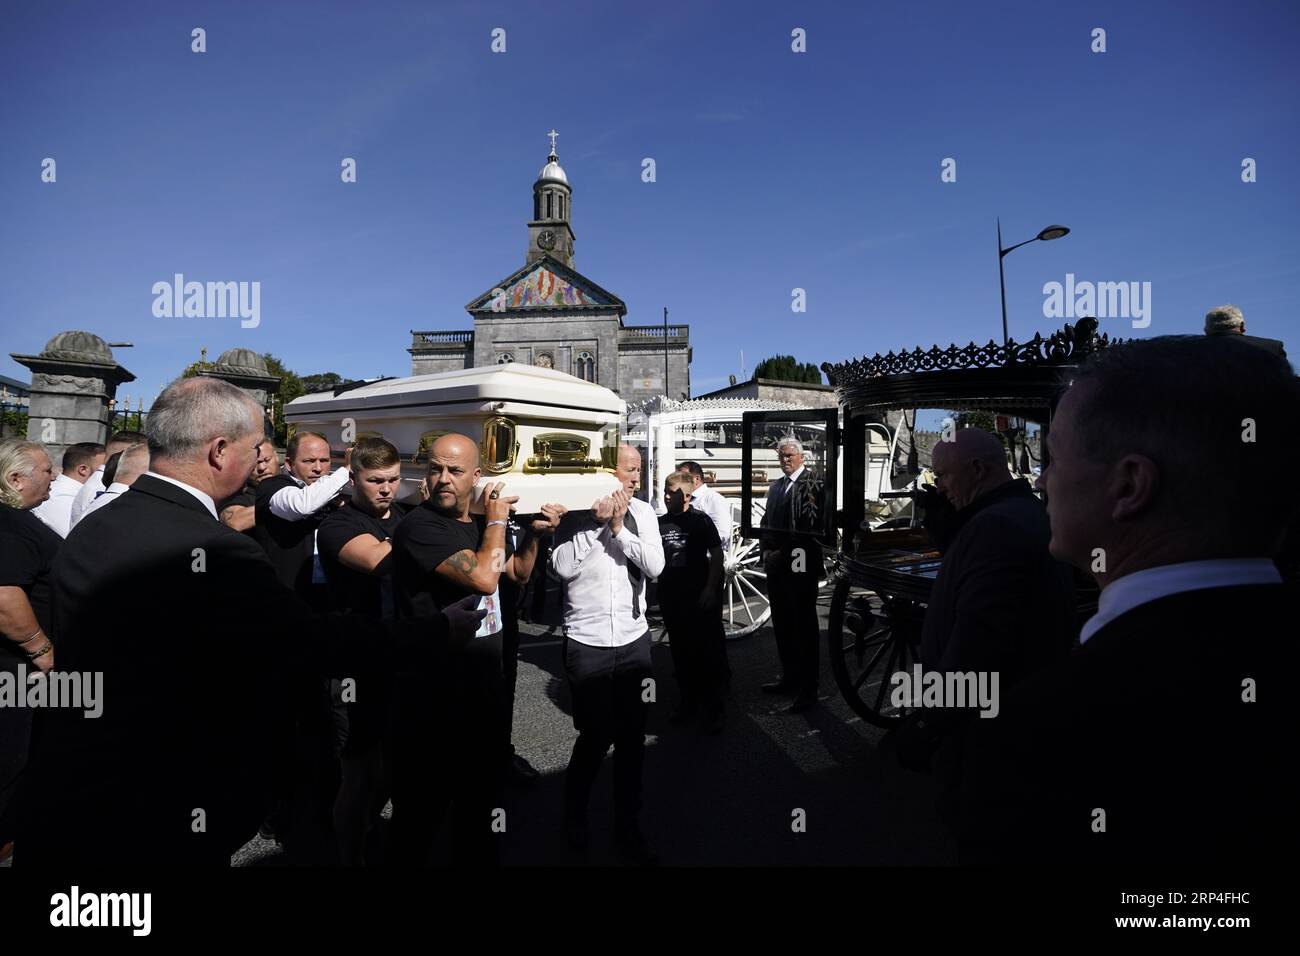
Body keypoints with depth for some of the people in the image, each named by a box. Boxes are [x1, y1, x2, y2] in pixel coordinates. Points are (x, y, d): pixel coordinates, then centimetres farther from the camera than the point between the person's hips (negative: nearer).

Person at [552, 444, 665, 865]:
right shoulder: (575, 512, -7)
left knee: (632, 738, 12)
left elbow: (655, 566, -11)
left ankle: (628, 827, 34)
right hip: (587, 644, -2)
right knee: (596, 736, 7)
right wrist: (596, 522, -20)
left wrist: (618, 527, -17)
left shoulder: (643, 512, -1)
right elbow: (563, 566, -16)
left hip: (634, 641, 3)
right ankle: (574, 814, 38)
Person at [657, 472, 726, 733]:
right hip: (671, 596, 4)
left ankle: (714, 708, 10)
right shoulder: (660, 523, 7)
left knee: (708, 652, 0)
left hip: (700, 596, -4)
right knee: (680, 652, 13)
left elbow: (717, 554, -4)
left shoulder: (700, 520, -4)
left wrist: (711, 588, -11)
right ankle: (688, 700, 28)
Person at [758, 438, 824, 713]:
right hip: (776, 565, 8)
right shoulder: (775, 486, 17)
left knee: (804, 626, -1)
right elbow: (766, 521, 18)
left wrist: (783, 554, -16)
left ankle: (807, 690, 6)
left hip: (800, 565, -8)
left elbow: (809, 525, -17)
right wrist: (765, 551, 4)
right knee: (782, 624, 16)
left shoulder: (811, 484, -9)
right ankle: (789, 677, 31)